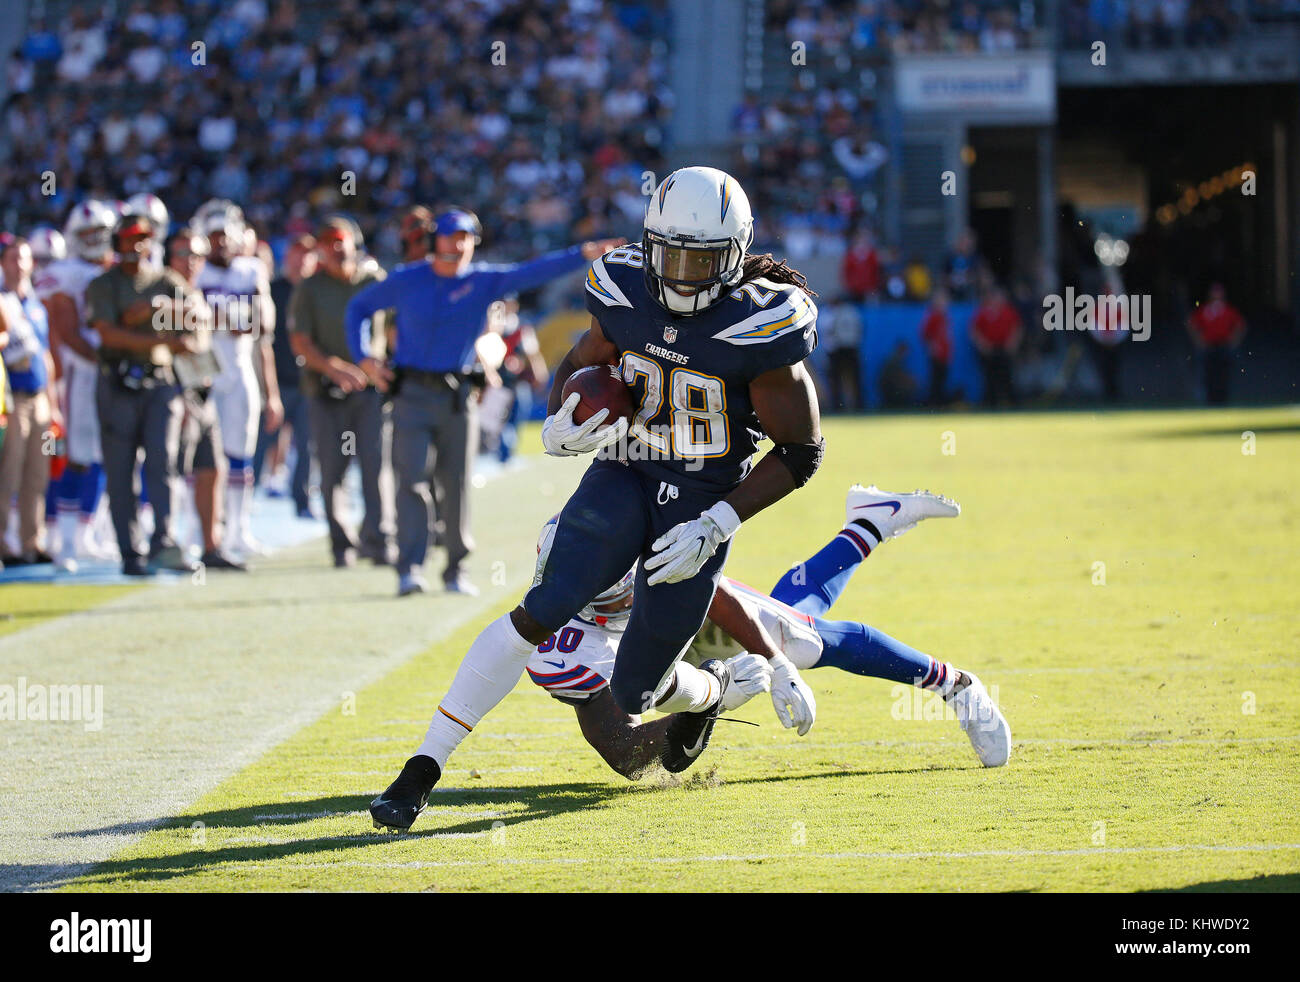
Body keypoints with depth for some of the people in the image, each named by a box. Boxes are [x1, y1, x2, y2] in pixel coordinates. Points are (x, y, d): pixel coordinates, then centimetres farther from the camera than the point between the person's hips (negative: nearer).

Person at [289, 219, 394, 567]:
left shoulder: (375, 282, 11)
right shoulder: (310, 289, 4)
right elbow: (299, 342, -3)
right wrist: (335, 368, -17)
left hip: (371, 386, 1)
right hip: (327, 391, -1)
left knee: (376, 463, -11)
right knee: (332, 469, 0)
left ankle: (377, 540, -14)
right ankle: (341, 543, 9)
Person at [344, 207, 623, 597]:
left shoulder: (485, 280, 3)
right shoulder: (406, 281, 4)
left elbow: (533, 273, -10)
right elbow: (358, 307, 17)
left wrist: (582, 254, -25)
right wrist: (362, 357, 4)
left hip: (458, 398, 1)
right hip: (411, 394, -1)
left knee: (456, 485, 3)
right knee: (412, 480, -10)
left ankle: (456, 570, 14)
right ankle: (409, 571, -14)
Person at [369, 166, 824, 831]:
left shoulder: (757, 326, -19)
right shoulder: (626, 293, -7)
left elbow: (801, 451, -11)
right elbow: (582, 365, 12)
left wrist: (716, 526, -18)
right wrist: (560, 426, -11)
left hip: (702, 501, -2)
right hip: (624, 474, 2)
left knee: (635, 691, 3)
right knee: (544, 609, -22)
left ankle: (709, 690, 43)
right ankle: (423, 768, -21)